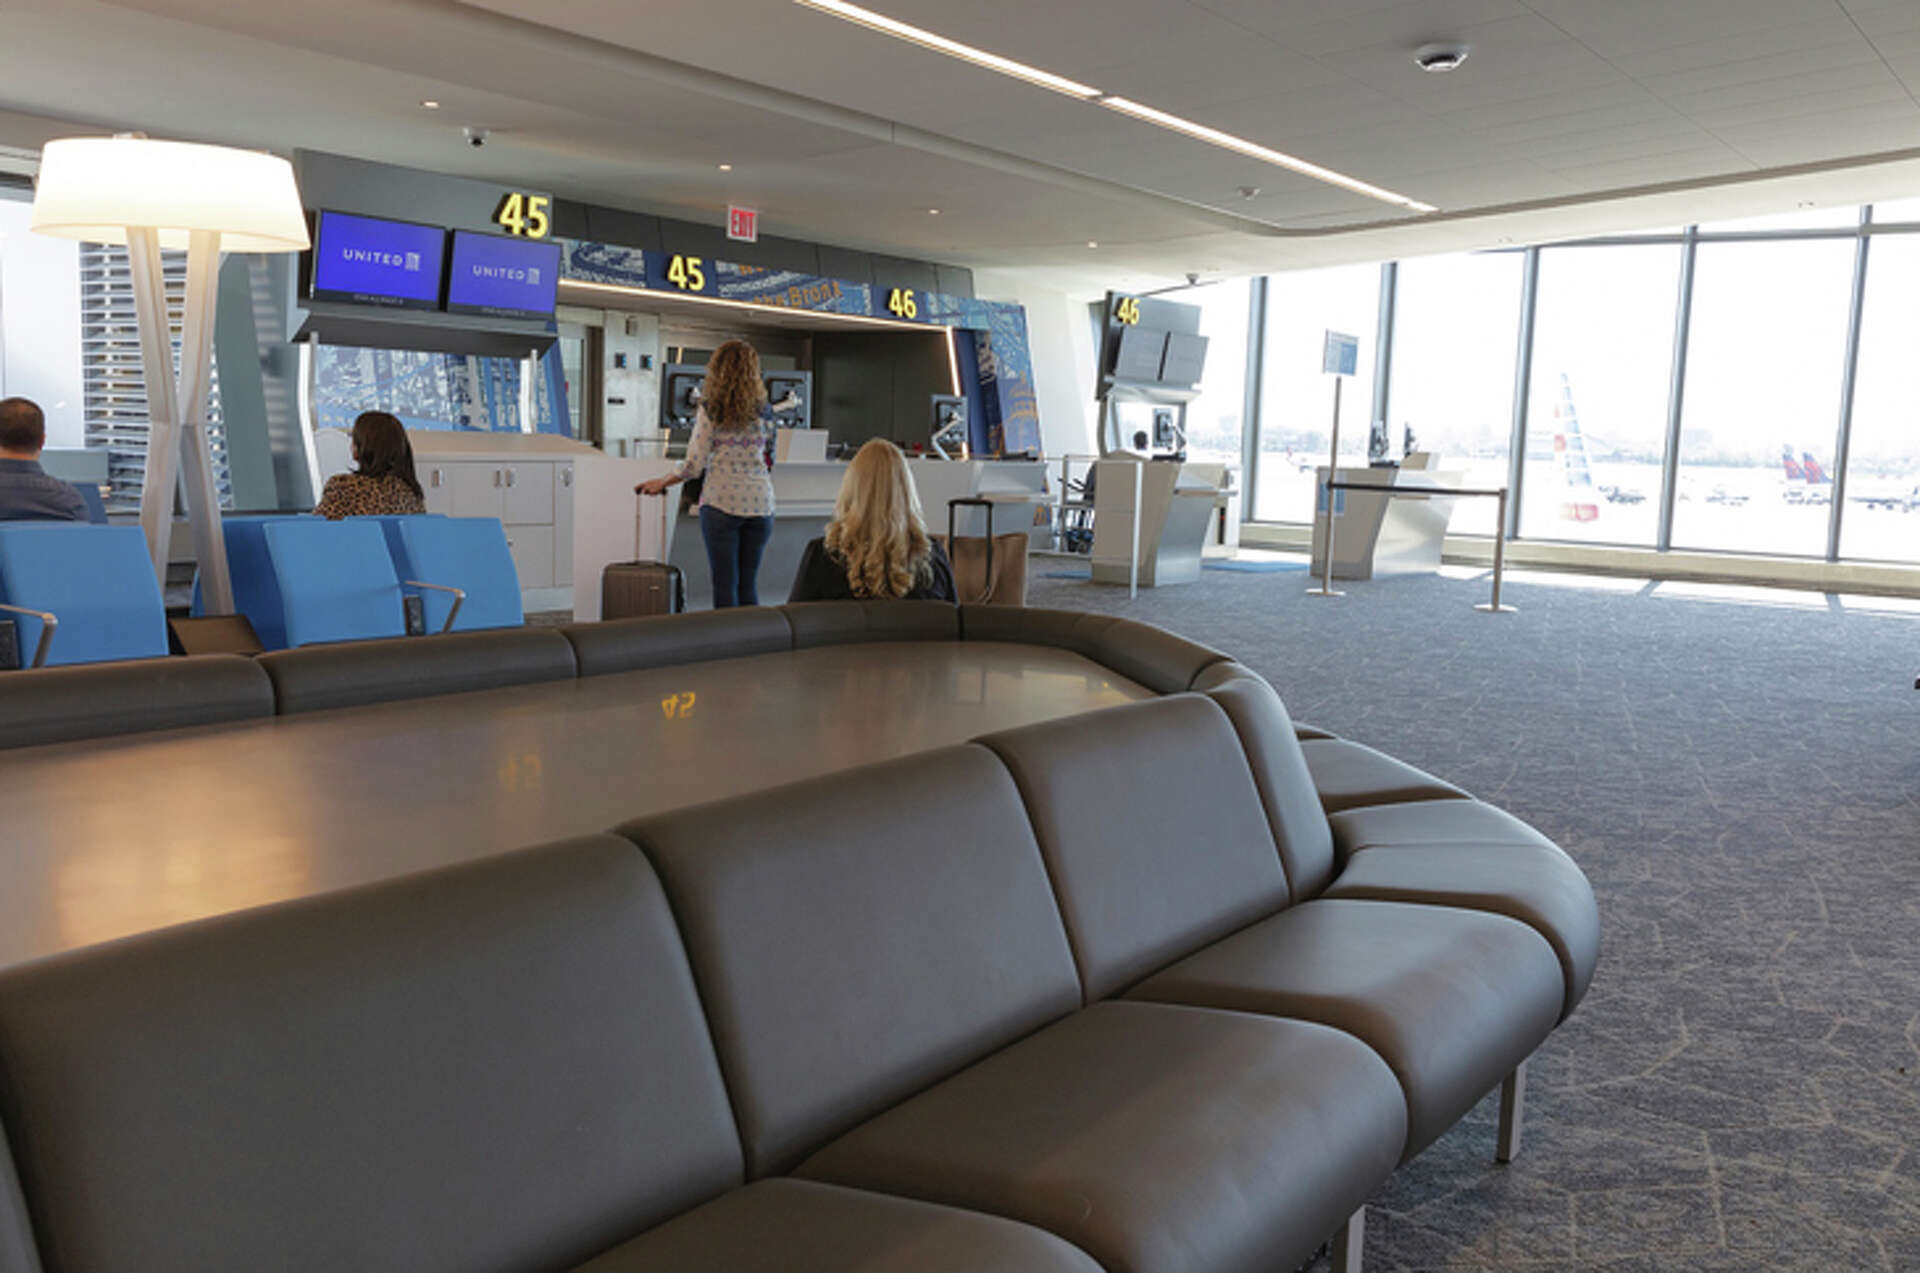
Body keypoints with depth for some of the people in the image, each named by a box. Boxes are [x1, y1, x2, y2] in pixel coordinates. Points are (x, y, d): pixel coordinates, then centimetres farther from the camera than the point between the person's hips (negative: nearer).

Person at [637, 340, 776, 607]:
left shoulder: (711, 409, -4)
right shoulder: (762, 411, 7)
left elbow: (695, 465, -5)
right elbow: (769, 461, 11)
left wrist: (662, 483, 10)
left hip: (721, 502, -3)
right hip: (760, 504, 3)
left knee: (725, 584, 0)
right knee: (749, 584, 8)